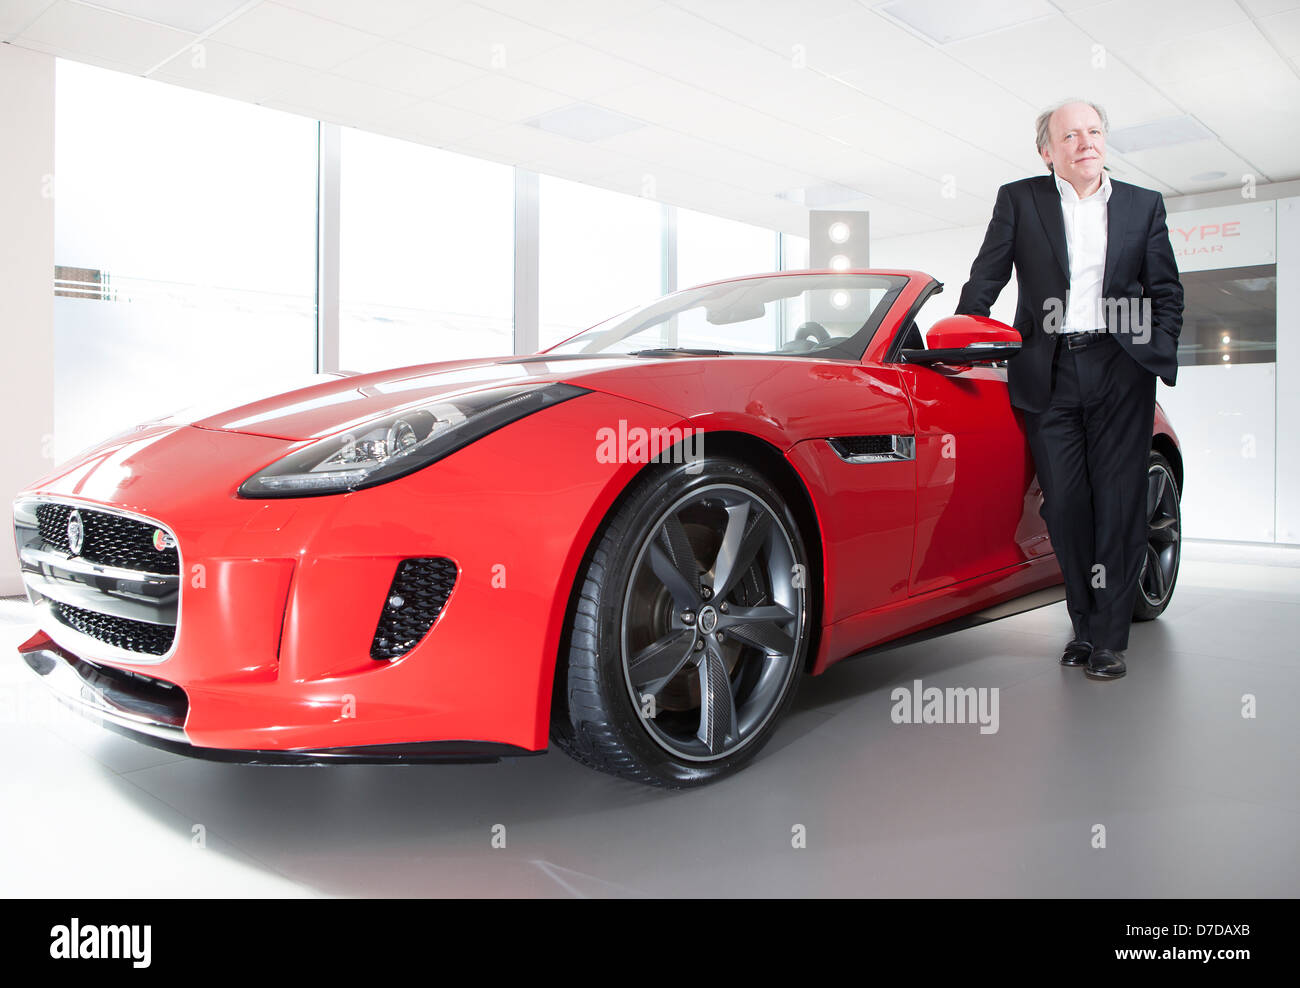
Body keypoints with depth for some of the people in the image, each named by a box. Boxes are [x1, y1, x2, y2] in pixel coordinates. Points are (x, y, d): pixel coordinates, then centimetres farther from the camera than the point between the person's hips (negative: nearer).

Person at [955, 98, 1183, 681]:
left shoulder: (1143, 205, 13)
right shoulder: (1018, 200, 9)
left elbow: (1166, 291, 14)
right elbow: (984, 282, 7)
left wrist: (1161, 355, 2)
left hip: (1120, 370, 1)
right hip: (1049, 375, 0)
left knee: (1118, 503, -3)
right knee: (1064, 503, 0)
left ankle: (1110, 639, 4)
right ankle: (1085, 627, 14)